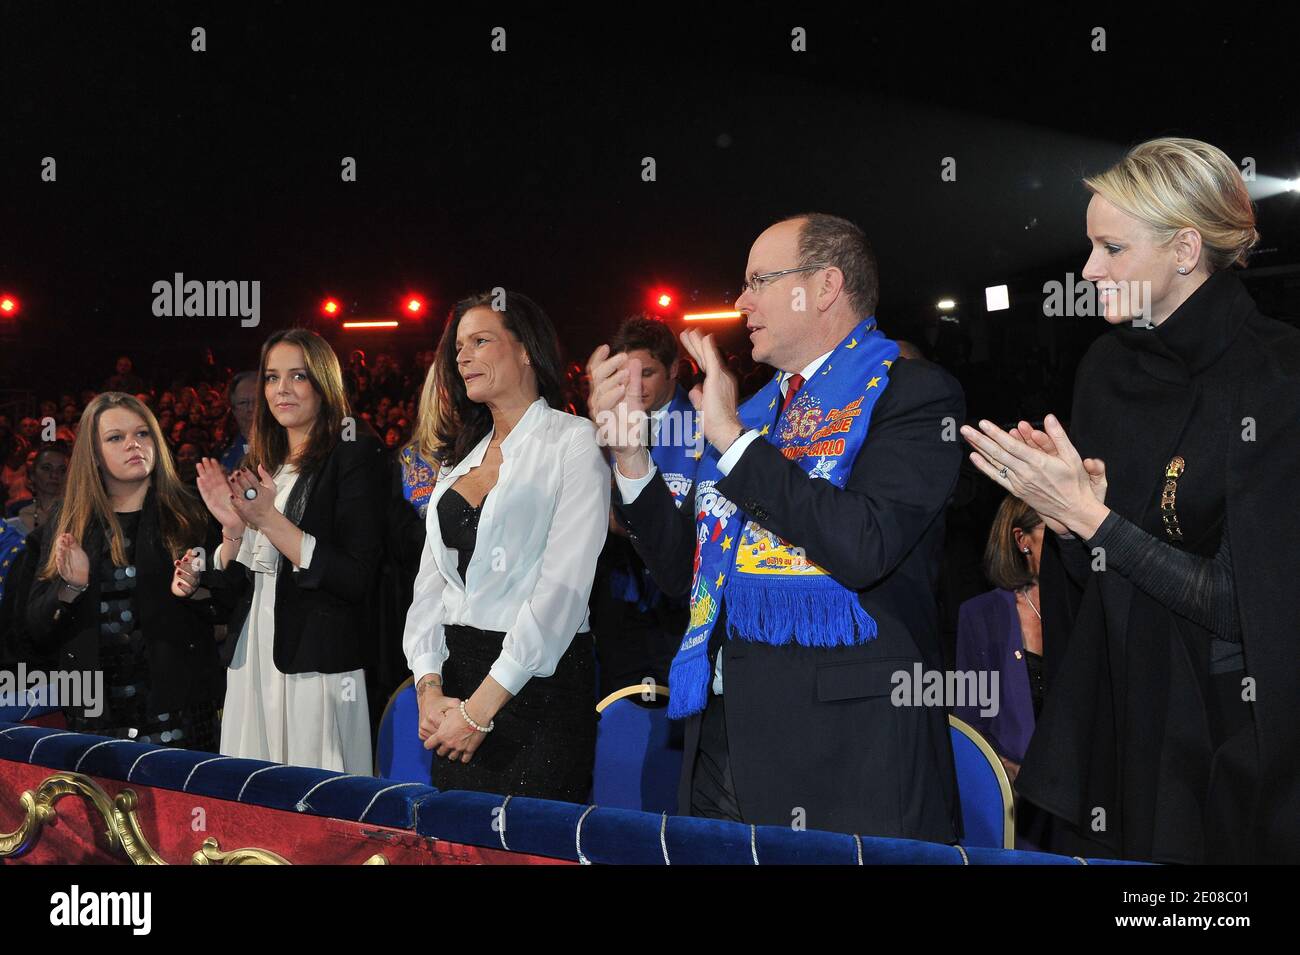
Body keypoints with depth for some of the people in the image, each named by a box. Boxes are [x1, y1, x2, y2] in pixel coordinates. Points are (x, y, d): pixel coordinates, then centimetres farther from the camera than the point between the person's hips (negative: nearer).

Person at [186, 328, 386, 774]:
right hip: (251, 661, 6)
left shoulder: (354, 456, -5)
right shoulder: (259, 466, 14)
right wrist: (234, 528, -2)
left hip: (317, 665, -6)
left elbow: (356, 578, -14)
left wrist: (268, 520, -15)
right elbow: (236, 587, 16)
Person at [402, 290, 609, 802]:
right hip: (456, 672, 6)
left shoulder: (574, 441, -6)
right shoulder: (460, 458, 15)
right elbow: (431, 579, 10)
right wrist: (430, 686, -6)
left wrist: (481, 706, -17)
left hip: (538, 679, -6)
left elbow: (564, 586, -15)